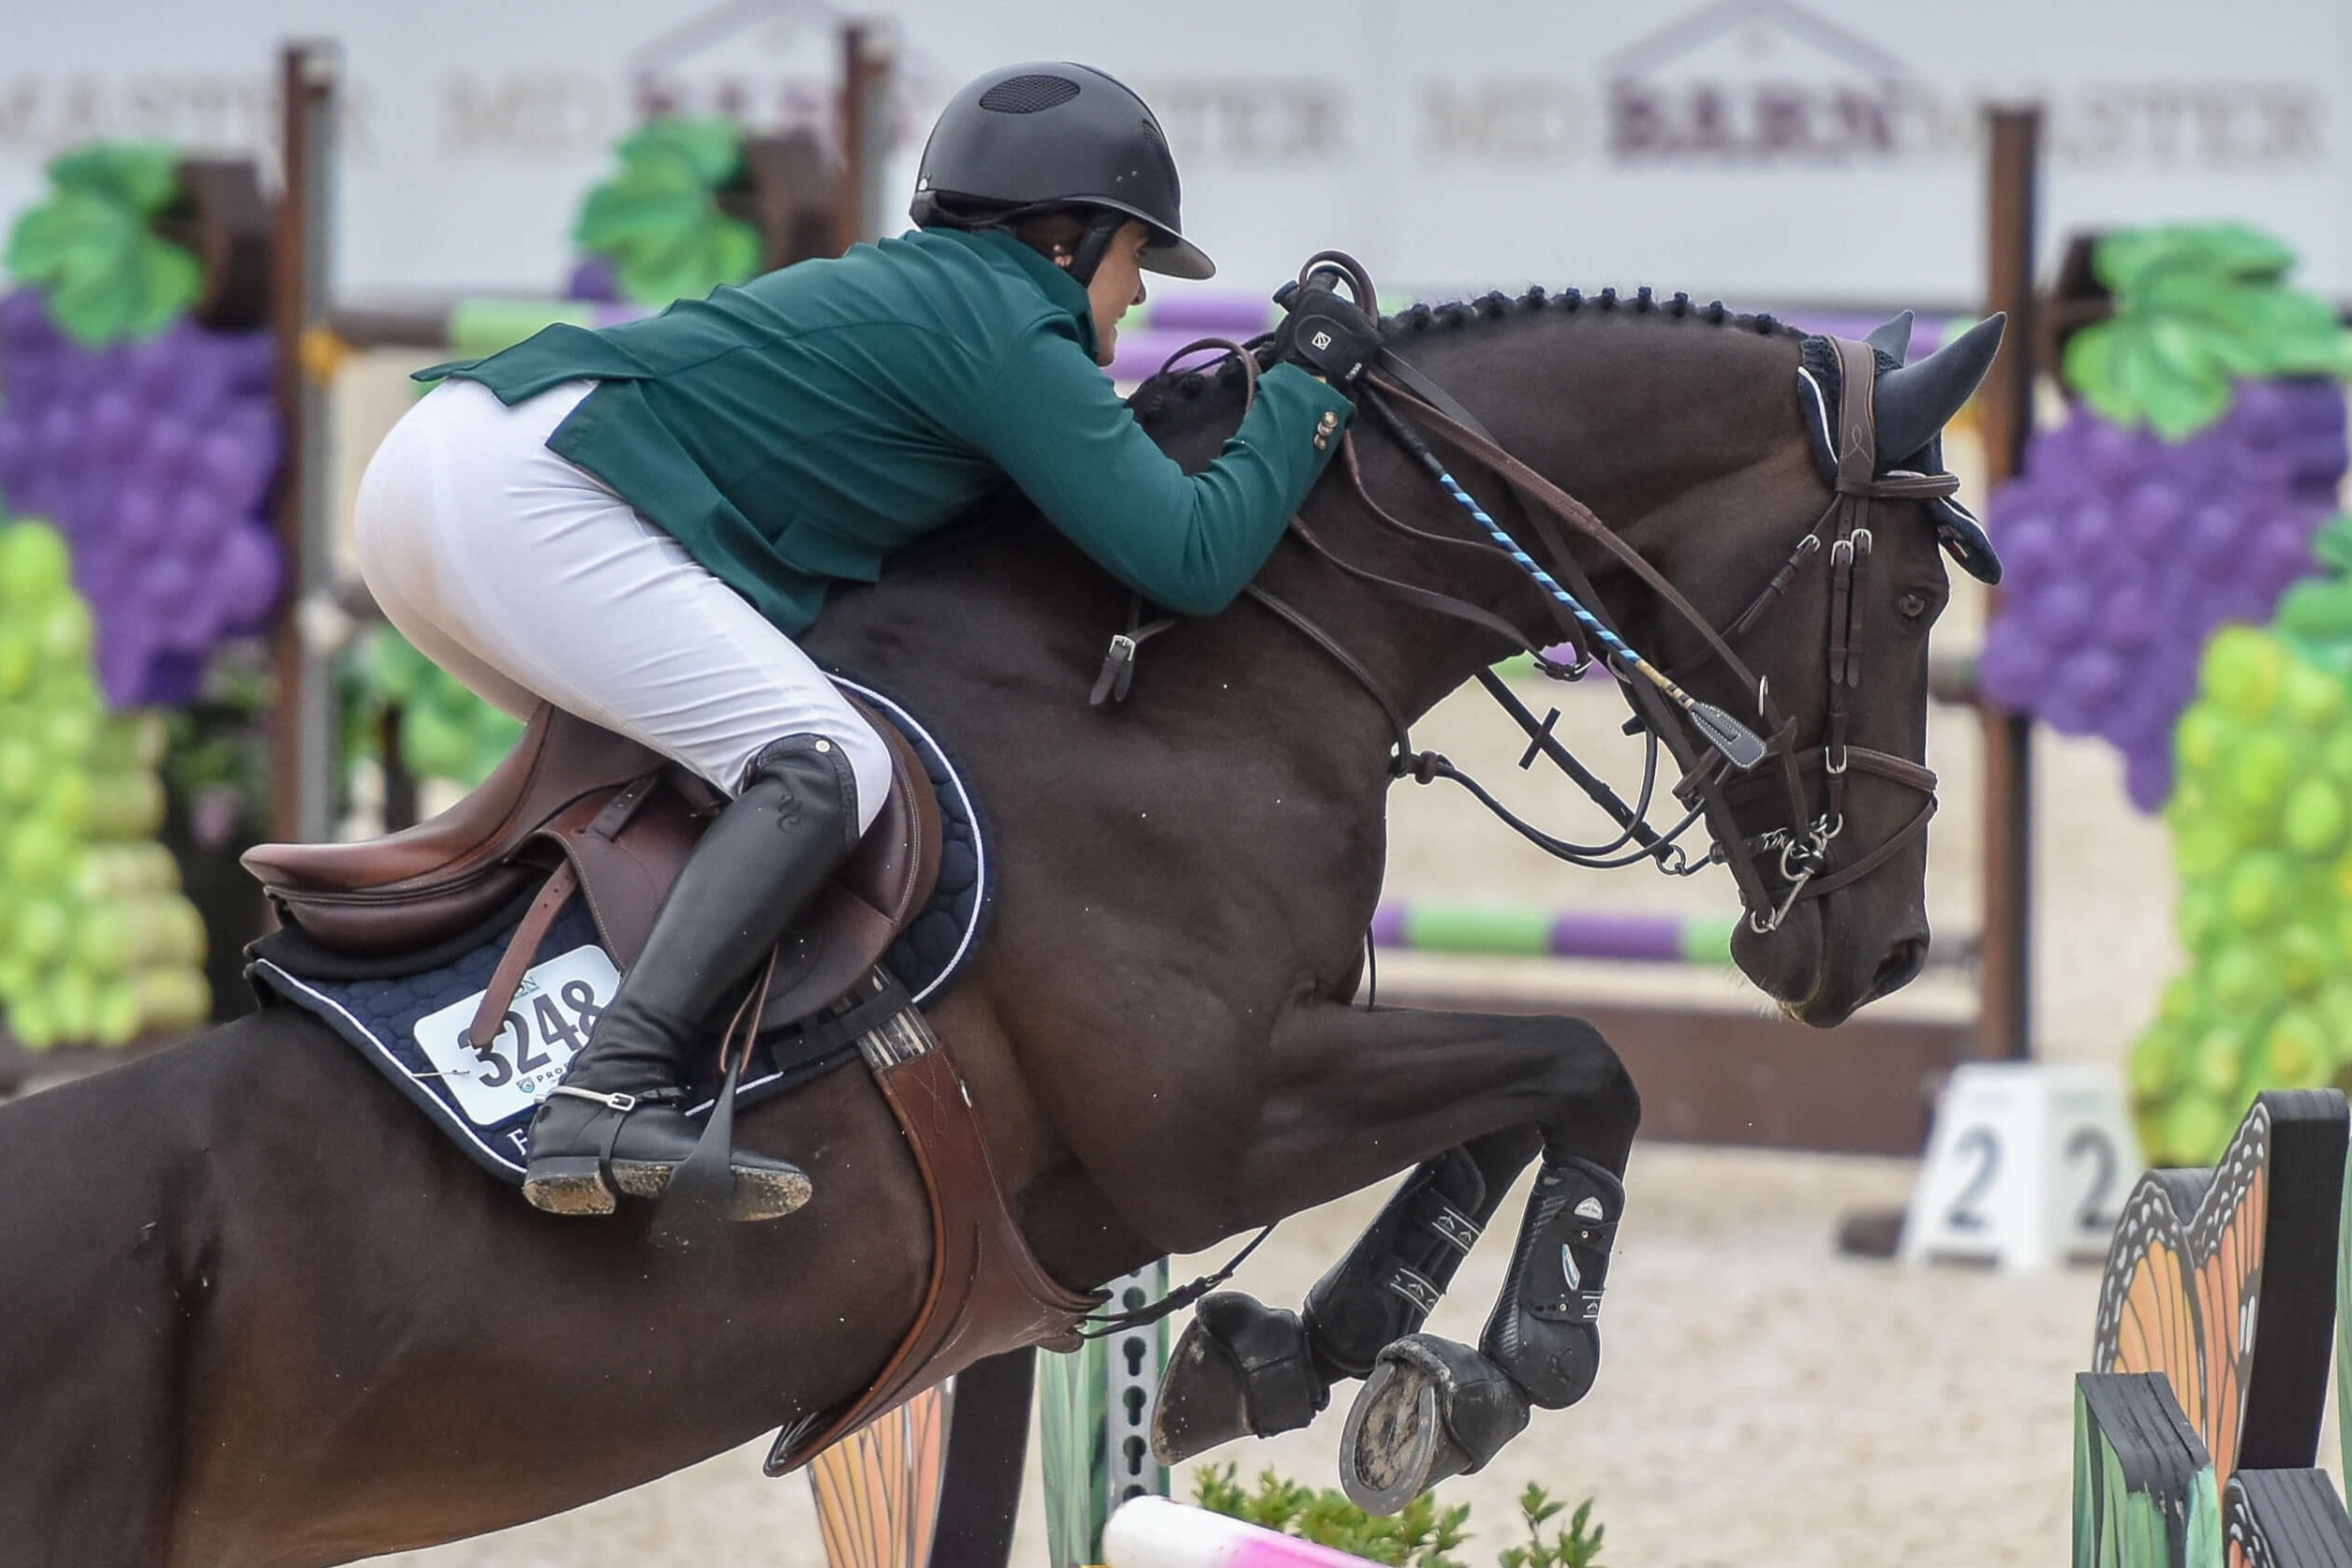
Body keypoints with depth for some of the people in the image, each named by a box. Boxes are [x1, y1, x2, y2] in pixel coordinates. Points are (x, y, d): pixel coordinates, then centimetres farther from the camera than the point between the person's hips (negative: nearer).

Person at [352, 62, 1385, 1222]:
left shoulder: (904, 290, 29)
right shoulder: (1014, 333, 1)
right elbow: (1191, 561, -4)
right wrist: (1310, 385, 8)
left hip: (423, 464, 10)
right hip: (525, 502, -10)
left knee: (636, 754, 29)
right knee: (826, 766, -16)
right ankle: (611, 1096, -31)